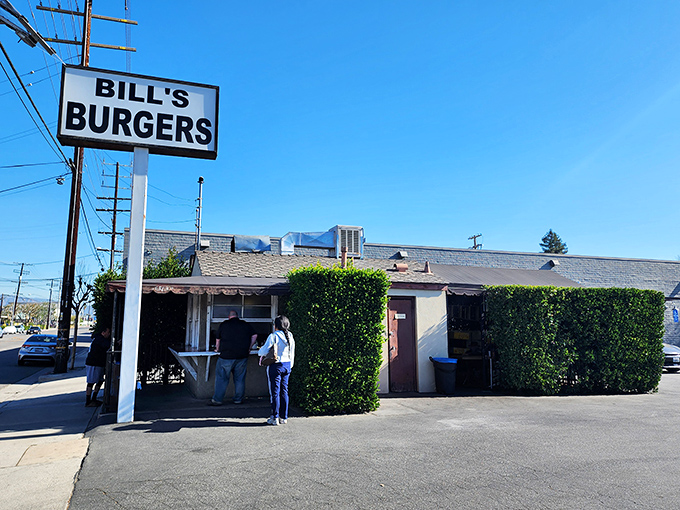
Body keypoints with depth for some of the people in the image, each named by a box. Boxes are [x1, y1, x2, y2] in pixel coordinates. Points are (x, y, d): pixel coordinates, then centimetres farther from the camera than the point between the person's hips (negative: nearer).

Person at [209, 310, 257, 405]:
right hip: (242, 356, 2)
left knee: (221, 378, 4)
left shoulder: (223, 324, 5)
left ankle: (217, 400, 5)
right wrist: (249, 348, 16)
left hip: (227, 355, -2)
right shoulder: (246, 325, 9)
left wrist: (217, 349, 29)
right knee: (240, 378, 9)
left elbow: (218, 339, 13)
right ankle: (238, 399, 15)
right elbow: (254, 336, 8)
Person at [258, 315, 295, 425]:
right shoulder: (290, 336, 6)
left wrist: (259, 351, 9)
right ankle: (284, 417, 16)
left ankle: (275, 418, 5)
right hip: (287, 365, 6)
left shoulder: (273, 336, -13)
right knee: (284, 391, 11)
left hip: (275, 366, -6)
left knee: (275, 392, 1)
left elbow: (264, 351, -14)